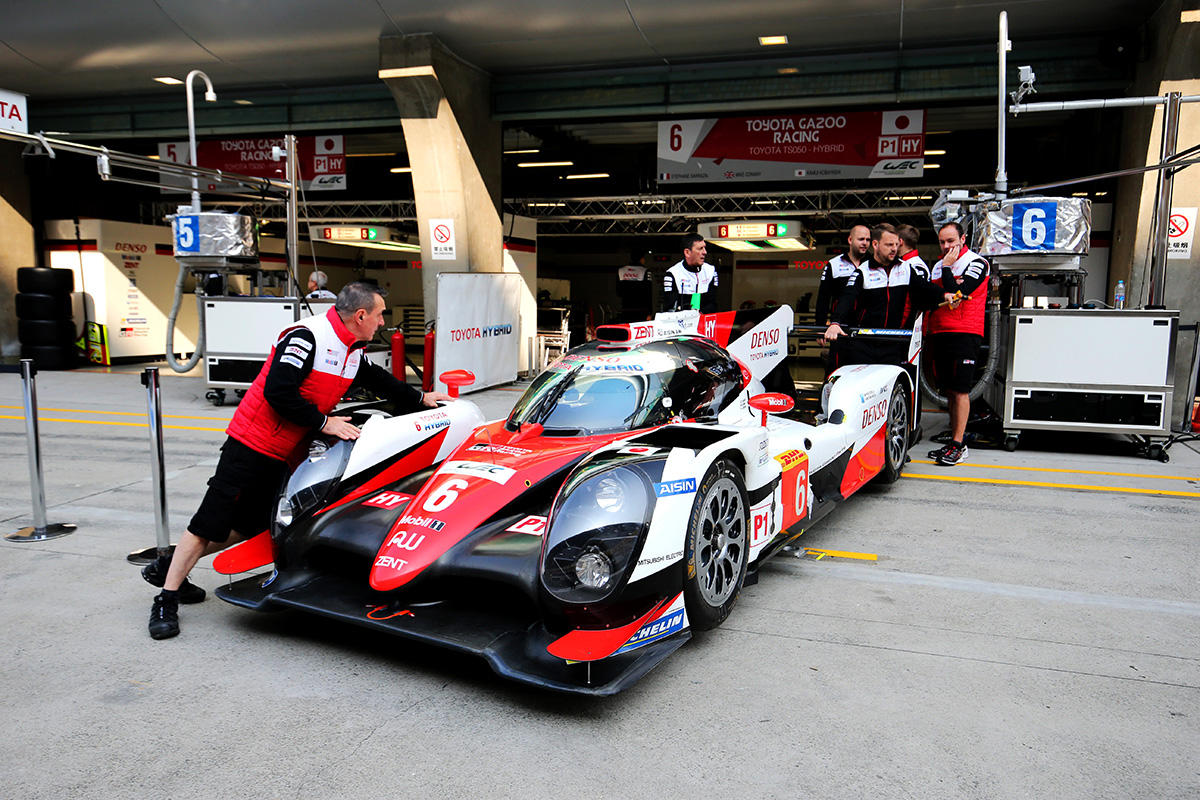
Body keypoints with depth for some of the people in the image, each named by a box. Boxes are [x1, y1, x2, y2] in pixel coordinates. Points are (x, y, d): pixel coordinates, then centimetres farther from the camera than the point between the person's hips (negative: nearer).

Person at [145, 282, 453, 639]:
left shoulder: (353, 351, 7)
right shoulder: (307, 336, -21)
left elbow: (377, 379, 24)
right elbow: (278, 392, -27)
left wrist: (420, 398, 22)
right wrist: (324, 423, -20)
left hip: (282, 456, 9)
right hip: (252, 443, -9)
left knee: (251, 526, 11)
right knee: (211, 522, -4)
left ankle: (169, 567, 27)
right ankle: (166, 600, 8)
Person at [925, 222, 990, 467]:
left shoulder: (977, 263, -3)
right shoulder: (938, 266, 19)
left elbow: (957, 293, -17)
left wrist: (947, 267, -8)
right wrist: (929, 334, 10)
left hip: (965, 334, -7)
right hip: (939, 334, 7)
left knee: (960, 391, -9)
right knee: (949, 391, 8)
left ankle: (958, 446, -8)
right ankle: (956, 441, 14)